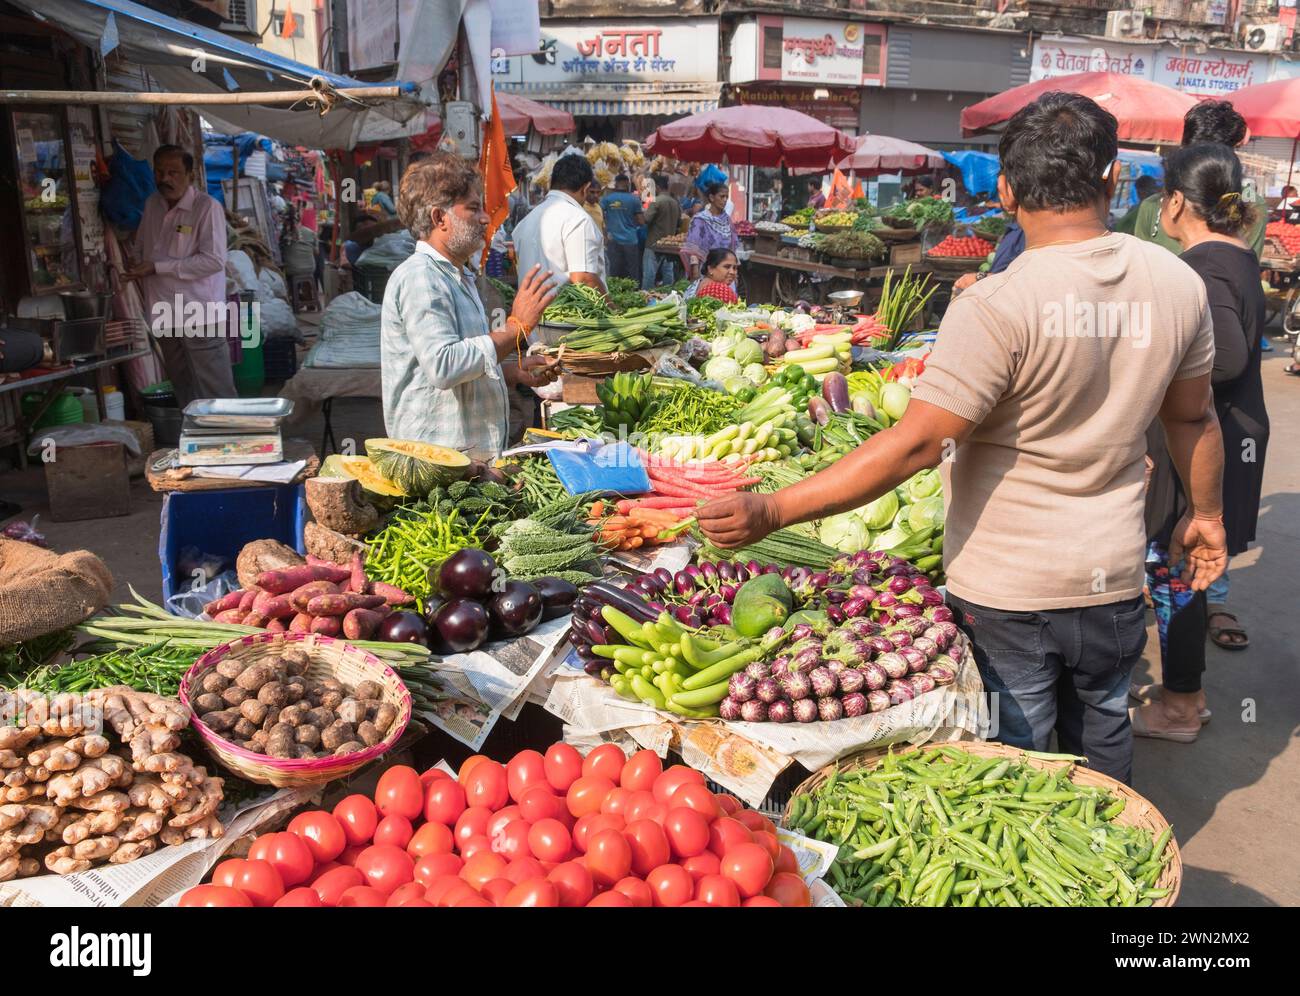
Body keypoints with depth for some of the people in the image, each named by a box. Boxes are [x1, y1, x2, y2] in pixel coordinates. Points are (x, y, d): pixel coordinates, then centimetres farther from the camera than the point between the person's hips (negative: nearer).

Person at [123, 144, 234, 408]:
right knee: (184, 393, 13)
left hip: (199, 317, -6)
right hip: (165, 317, 7)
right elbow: (143, 249, 24)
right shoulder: (152, 204, 11)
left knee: (216, 396, -4)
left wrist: (157, 268, -16)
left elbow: (214, 260, -17)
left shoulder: (207, 207, -9)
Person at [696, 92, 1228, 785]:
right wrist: (1206, 511, 26)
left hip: (1006, 593, -5)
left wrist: (771, 511, -23)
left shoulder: (998, 307, -23)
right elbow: (1193, 417, 9)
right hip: (1114, 578, 6)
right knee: (1103, 747, 26)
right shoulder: (1178, 284, -4)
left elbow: (915, 444, -26)